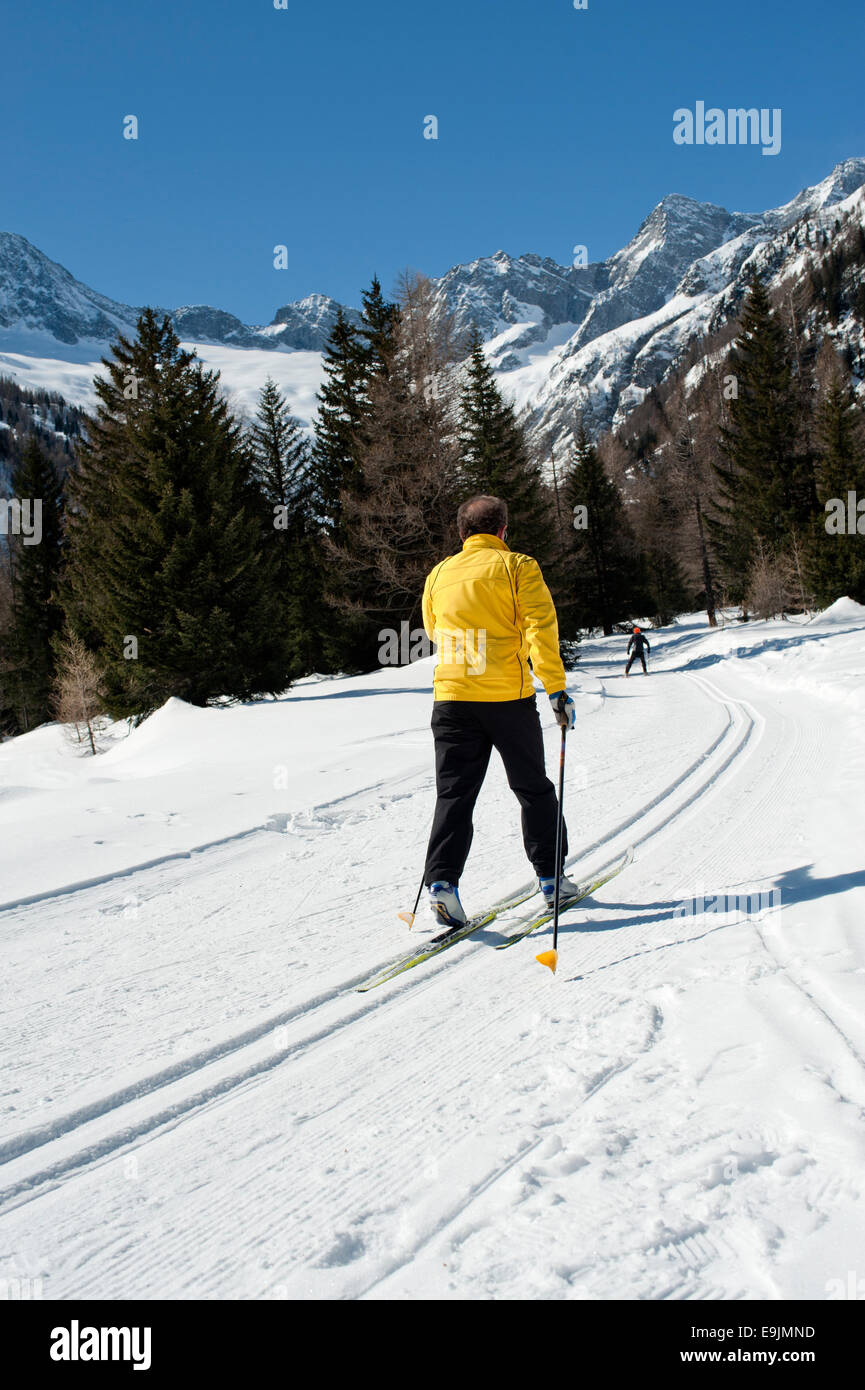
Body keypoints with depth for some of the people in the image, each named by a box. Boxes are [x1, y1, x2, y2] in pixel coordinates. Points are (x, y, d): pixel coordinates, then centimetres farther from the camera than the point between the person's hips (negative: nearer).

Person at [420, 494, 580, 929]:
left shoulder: (439, 574, 11)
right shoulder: (518, 567, -1)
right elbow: (541, 628, -11)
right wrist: (557, 689, -11)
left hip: (452, 698, 3)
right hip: (508, 697, -2)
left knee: (454, 794, 5)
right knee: (534, 790, 13)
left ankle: (442, 881, -10)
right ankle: (550, 877, 20)